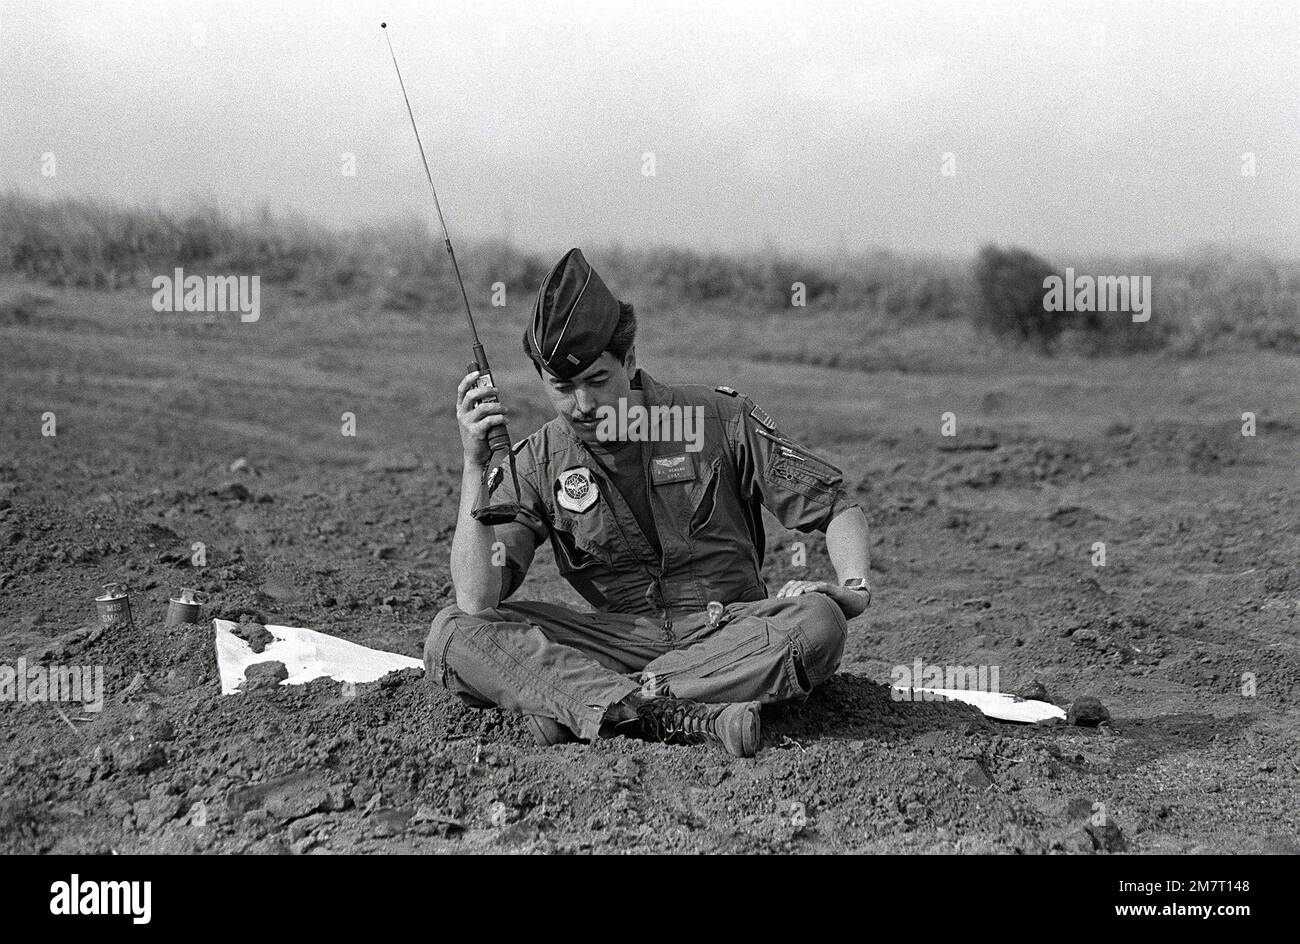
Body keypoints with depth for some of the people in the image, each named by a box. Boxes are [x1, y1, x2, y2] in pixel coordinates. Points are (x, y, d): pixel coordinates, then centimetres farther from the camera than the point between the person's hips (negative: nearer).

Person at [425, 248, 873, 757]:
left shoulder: (720, 418, -2)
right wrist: (475, 468, -18)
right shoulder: (536, 466, 1)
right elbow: (476, 602, -11)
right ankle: (679, 716, -39)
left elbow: (838, 506, 2)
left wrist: (855, 587, -18)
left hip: (731, 634, -1)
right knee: (452, 634, -21)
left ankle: (580, 704, -30)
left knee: (817, 624, -34)